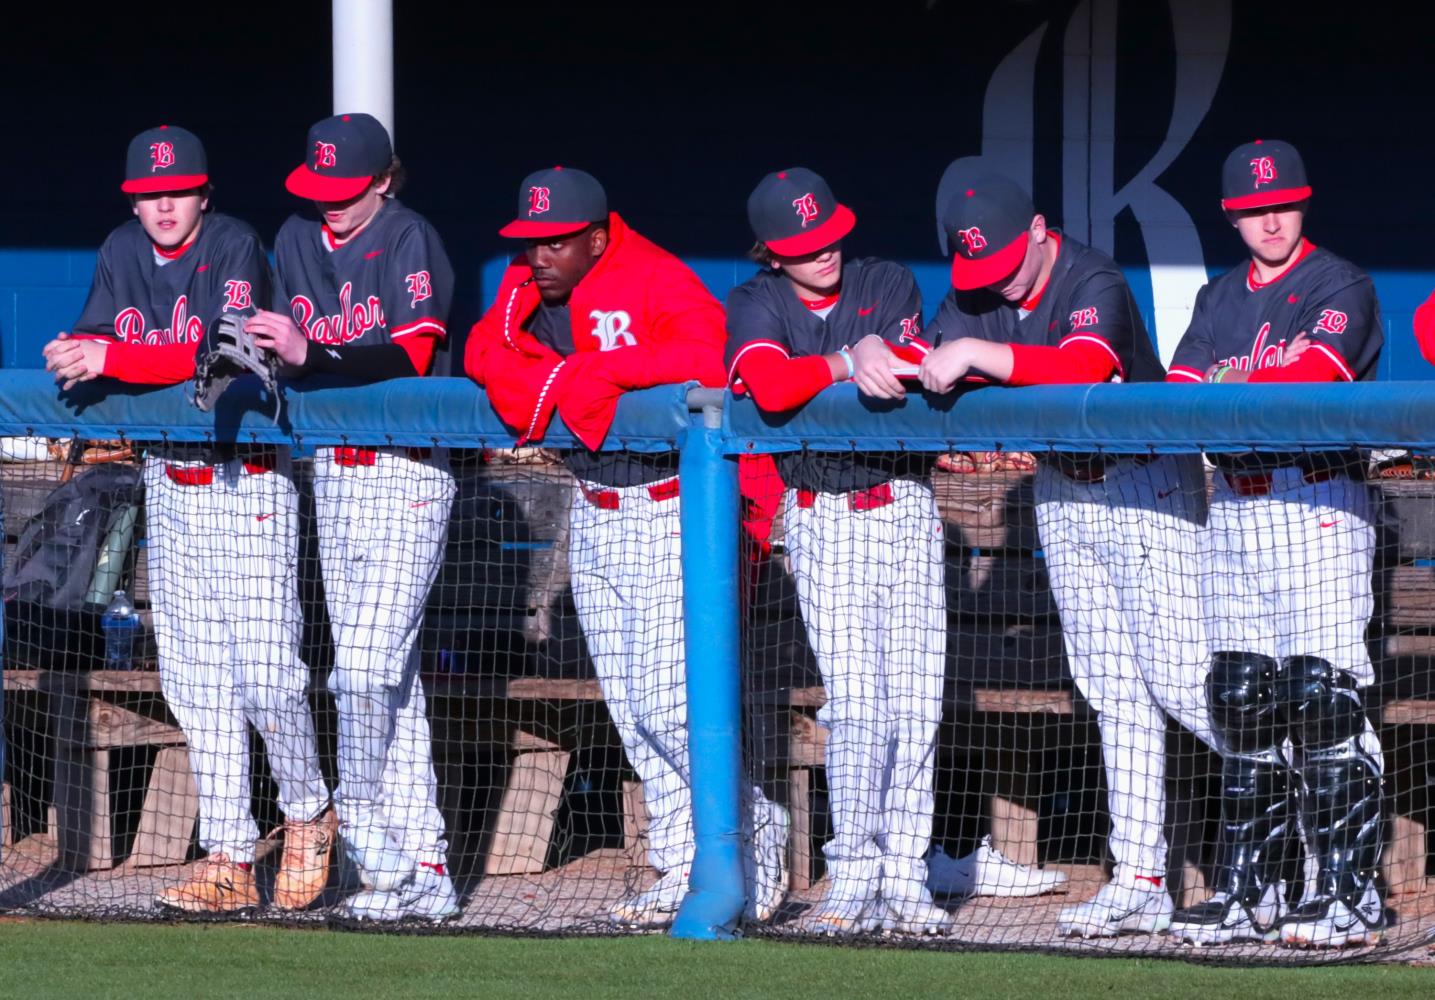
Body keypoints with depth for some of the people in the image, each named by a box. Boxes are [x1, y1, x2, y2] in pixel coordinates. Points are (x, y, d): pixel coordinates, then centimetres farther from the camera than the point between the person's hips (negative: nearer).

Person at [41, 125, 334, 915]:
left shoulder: (236, 249, -13)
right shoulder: (122, 254, 6)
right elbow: (95, 342, 5)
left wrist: (114, 360, -32)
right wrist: (73, 355, -19)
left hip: (248, 484, -6)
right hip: (168, 484, 6)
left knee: (265, 672, -9)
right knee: (197, 683, 6)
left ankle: (307, 812, 15)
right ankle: (228, 861, 9)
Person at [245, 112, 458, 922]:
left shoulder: (411, 241, -9)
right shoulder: (297, 243, 11)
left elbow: (410, 360, -21)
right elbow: (287, 354, 14)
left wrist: (309, 355, -31)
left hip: (407, 477, -7)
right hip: (333, 475, 7)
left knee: (368, 668, -15)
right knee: (389, 679, 6)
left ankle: (375, 848, -5)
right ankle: (423, 873, 6)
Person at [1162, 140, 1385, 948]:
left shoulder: (1339, 285, -1)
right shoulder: (1219, 300, 19)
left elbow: (1315, 375, -18)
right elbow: (1176, 394, 7)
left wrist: (1222, 395, -22)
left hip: (1321, 504, -7)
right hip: (1235, 508, 7)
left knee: (1322, 698, -12)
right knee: (1241, 698, 8)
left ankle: (1351, 895, -11)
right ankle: (1250, 890, 14)